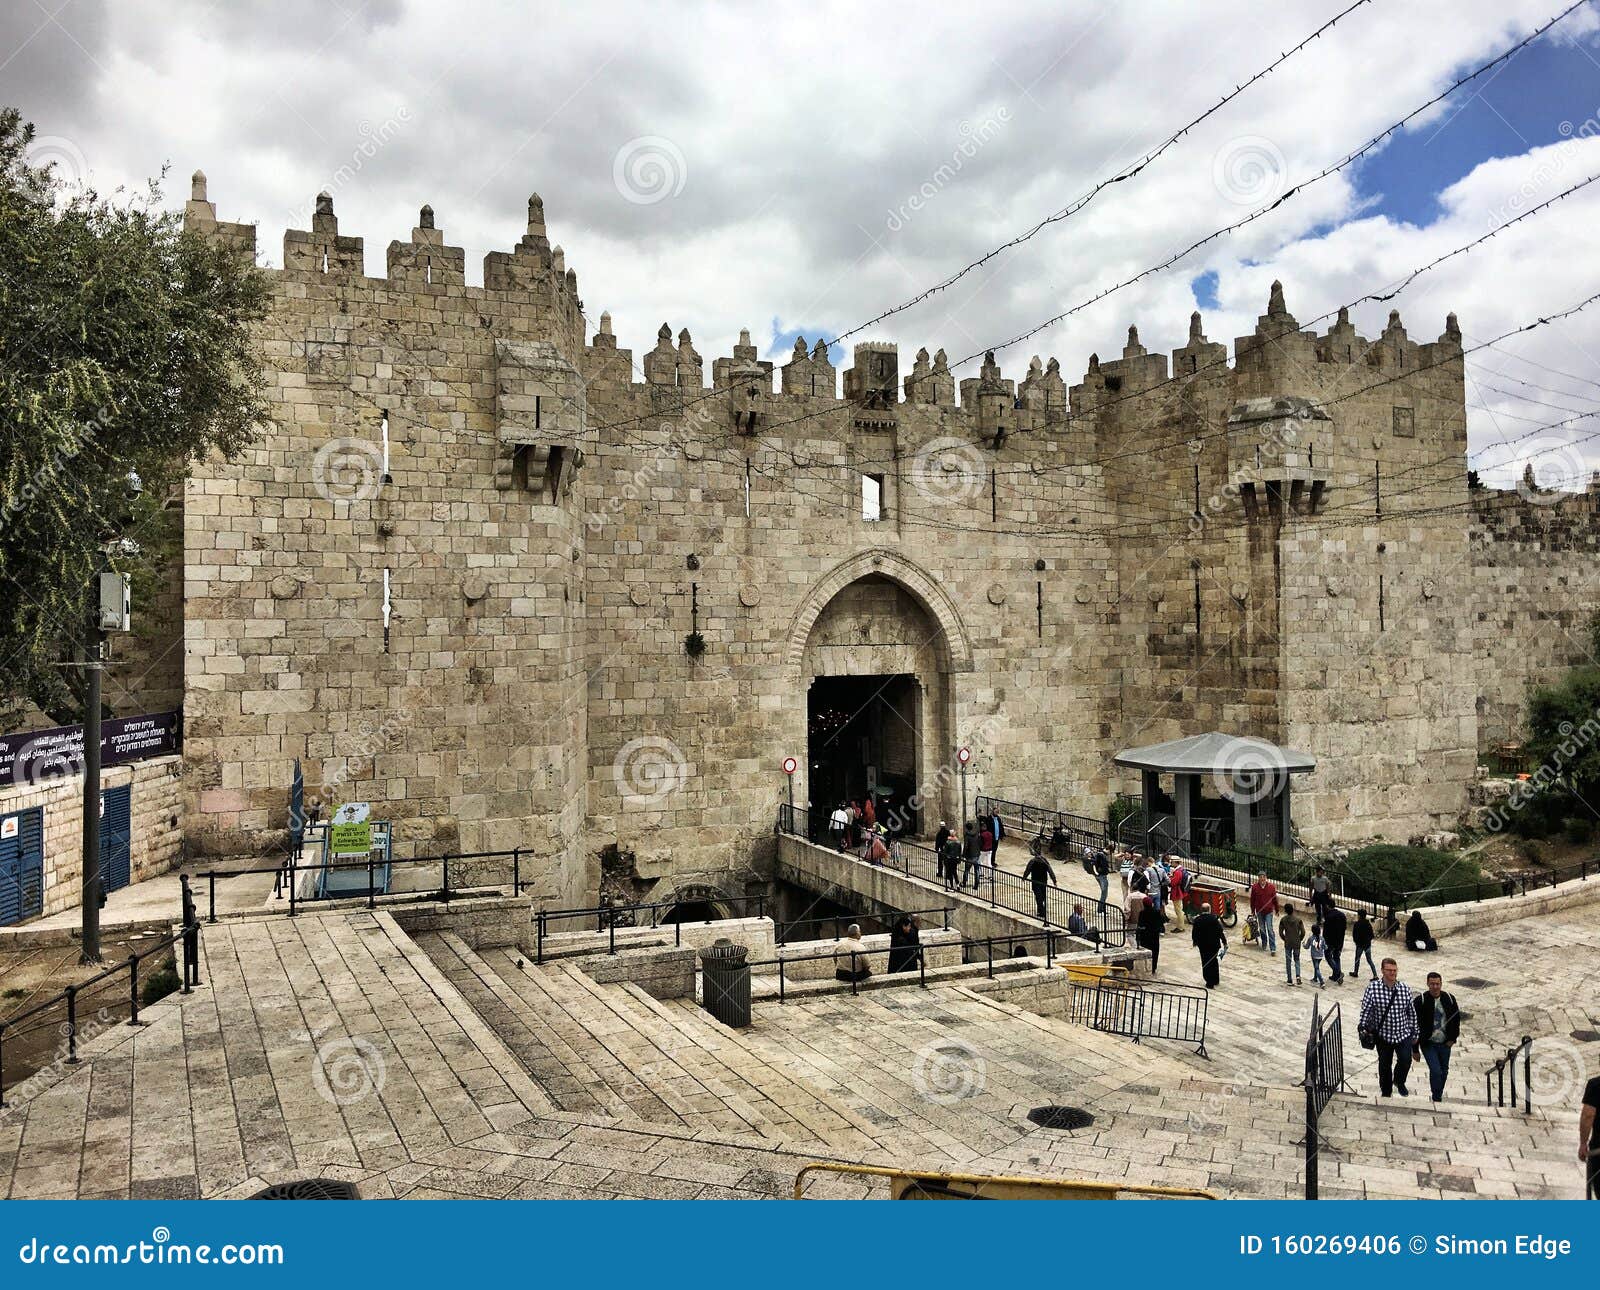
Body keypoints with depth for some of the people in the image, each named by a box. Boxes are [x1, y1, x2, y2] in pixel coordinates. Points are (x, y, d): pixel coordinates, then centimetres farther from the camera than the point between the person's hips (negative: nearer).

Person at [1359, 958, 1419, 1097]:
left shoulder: (1405, 988, -6)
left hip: (1403, 1034, 1)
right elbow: (1365, 1010, -11)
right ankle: (1386, 1093, 37)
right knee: (1385, 1065, 13)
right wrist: (1362, 1029, -20)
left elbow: (1412, 1012, 4)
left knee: (1405, 1061, -11)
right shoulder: (1372, 988, -14)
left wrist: (1414, 1033, 9)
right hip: (1383, 1035, -1)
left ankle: (1399, 1081, 23)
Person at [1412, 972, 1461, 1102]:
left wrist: (1453, 1038, 4)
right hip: (1428, 1044, -4)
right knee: (1435, 1071, -13)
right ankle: (1437, 1100, 0)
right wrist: (1415, 1049, -8)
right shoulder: (1421, 1001, -14)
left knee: (1444, 1072, 14)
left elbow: (1457, 1019, 12)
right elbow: (1414, 1025, -9)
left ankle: (1438, 1096, 34)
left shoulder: (1450, 999, -3)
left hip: (1445, 1044, 4)